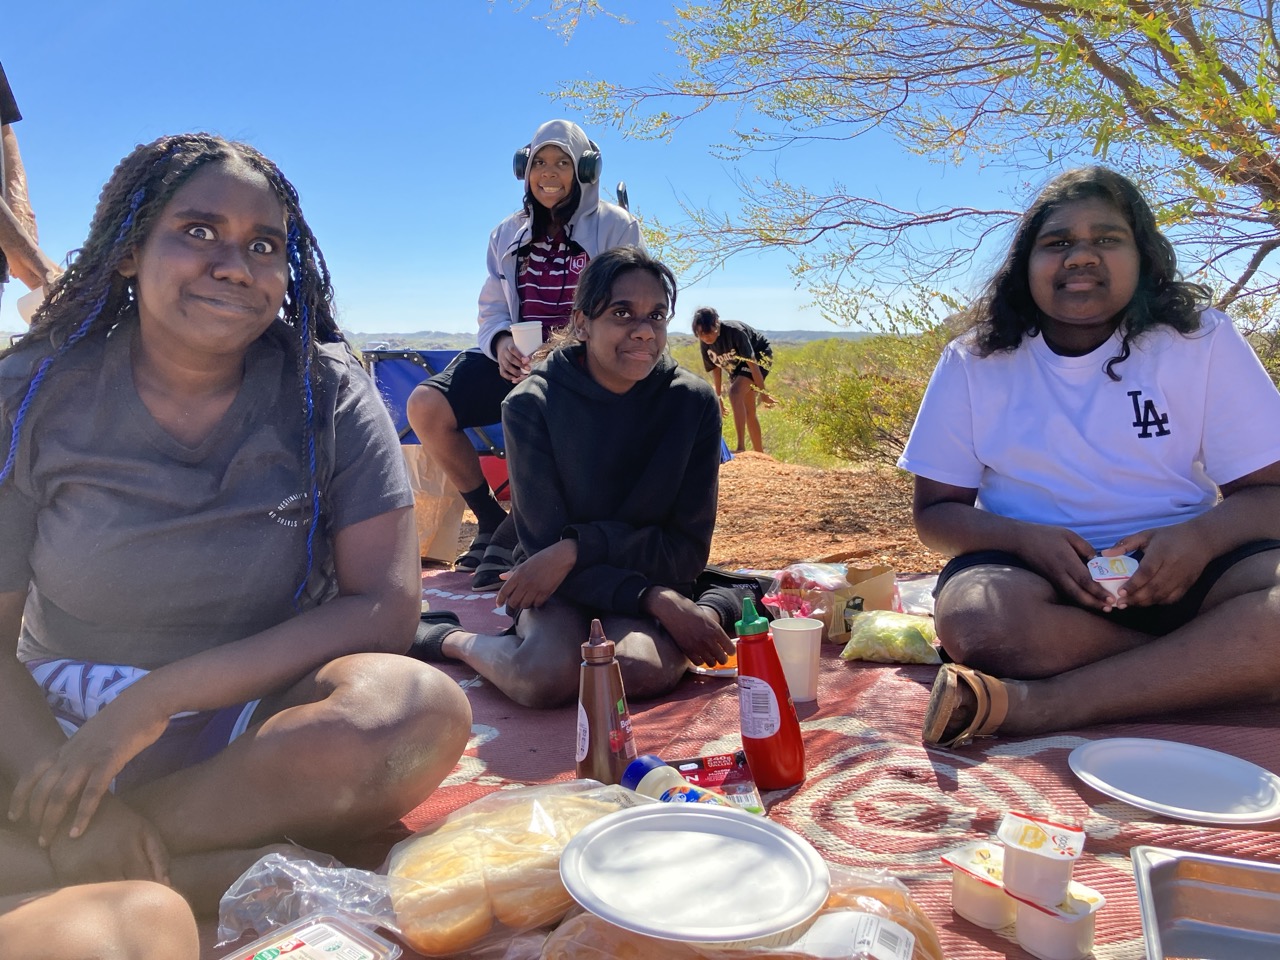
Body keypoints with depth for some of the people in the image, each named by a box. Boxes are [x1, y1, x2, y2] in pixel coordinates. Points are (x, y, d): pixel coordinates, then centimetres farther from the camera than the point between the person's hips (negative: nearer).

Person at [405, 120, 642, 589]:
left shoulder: (615, 226, 1)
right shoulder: (509, 234, 15)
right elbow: (491, 309, 14)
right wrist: (501, 342, -11)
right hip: (517, 358, 5)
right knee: (425, 406, -17)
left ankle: (513, 534, -12)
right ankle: (490, 519, 0)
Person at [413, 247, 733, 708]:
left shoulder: (692, 402, -8)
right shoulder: (532, 405, -12)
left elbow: (688, 549, -7)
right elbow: (544, 542, -13)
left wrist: (579, 546, -22)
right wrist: (655, 600, -26)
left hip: (654, 579, 1)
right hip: (558, 586, 0)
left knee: (639, 668, -32)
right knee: (547, 675, -32)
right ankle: (452, 640, -1)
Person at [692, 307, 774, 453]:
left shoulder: (734, 331, -34)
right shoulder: (705, 344, -15)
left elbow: (752, 363, -28)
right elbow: (715, 368, 1)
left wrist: (762, 392, -23)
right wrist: (718, 396, 7)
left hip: (760, 356, -7)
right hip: (737, 366, 7)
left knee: (735, 392, -29)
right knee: (747, 410, 10)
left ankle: (741, 448, -30)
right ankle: (760, 455, 24)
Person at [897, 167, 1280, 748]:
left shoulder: (1201, 340, 1)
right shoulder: (974, 362, 0)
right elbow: (934, 512, 1)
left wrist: (1200, 538, -22)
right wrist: (1025, 539, -20)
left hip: (1175, 568, 1)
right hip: (1032, 567, 0)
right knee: (976, 617, -35)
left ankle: (1043, 705, -30)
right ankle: (1218, 664, -19)